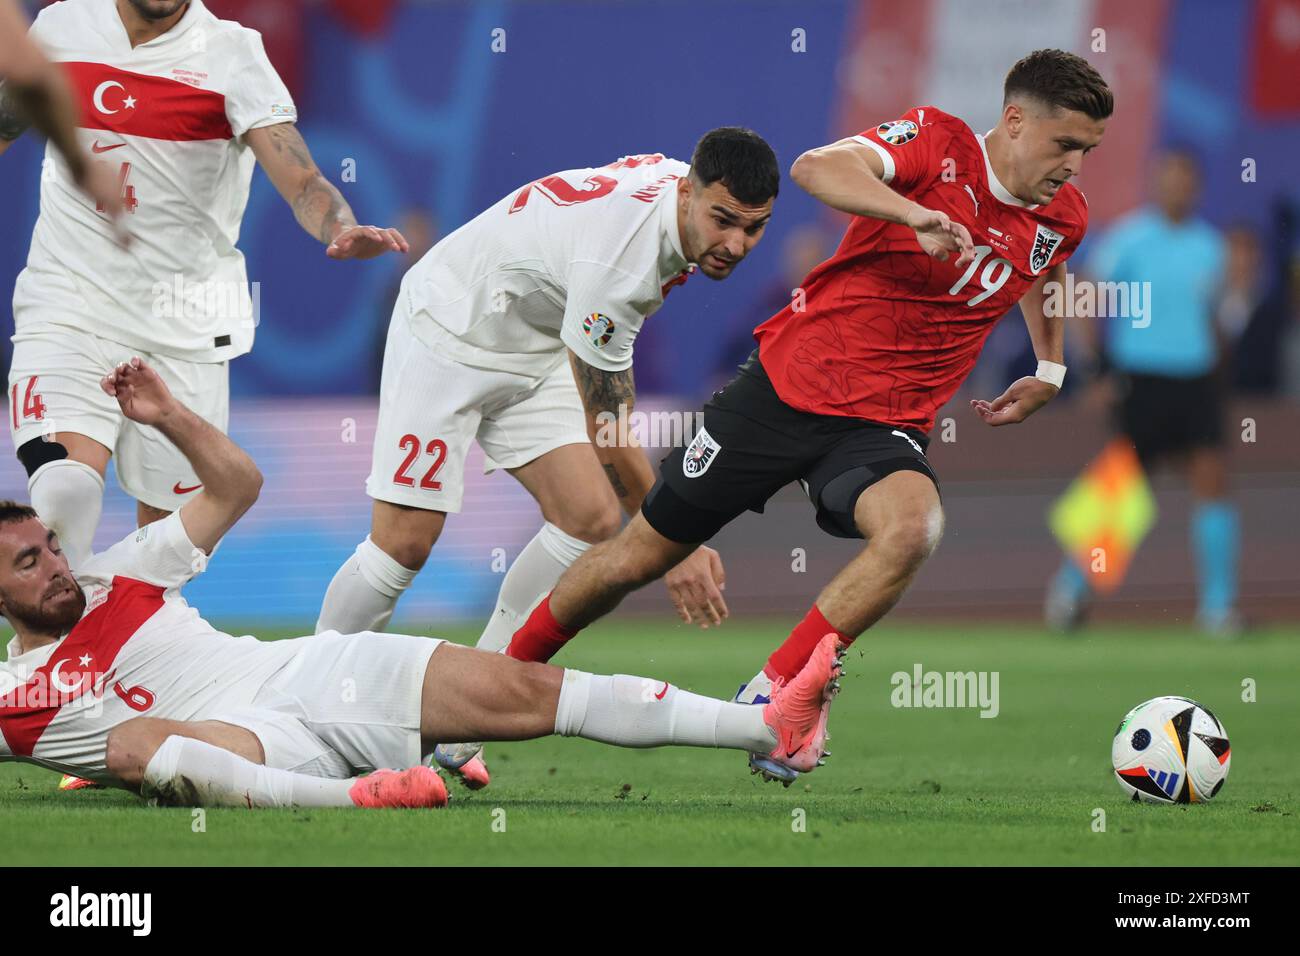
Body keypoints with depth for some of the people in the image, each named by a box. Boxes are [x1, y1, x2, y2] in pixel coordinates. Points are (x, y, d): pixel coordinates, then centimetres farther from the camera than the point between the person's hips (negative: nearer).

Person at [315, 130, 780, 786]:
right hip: (447, 332, -8)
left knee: (590, 516, -11)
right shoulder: (617, 257, -38)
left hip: (537, 349, 8)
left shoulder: (682, 180, -11)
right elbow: (607, 430, -29)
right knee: (404, 541, -14)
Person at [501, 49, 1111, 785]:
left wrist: (1050, 371, 22)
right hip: (789, 385, -3)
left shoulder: (1063, 216, 3)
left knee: (912, 530, -32)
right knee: (641, 554, 7)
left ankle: (763, 702, -18)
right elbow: (817, 169, -32)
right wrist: (915, 214, -45)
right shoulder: (939, 144, -13)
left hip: (883, 425, 3)